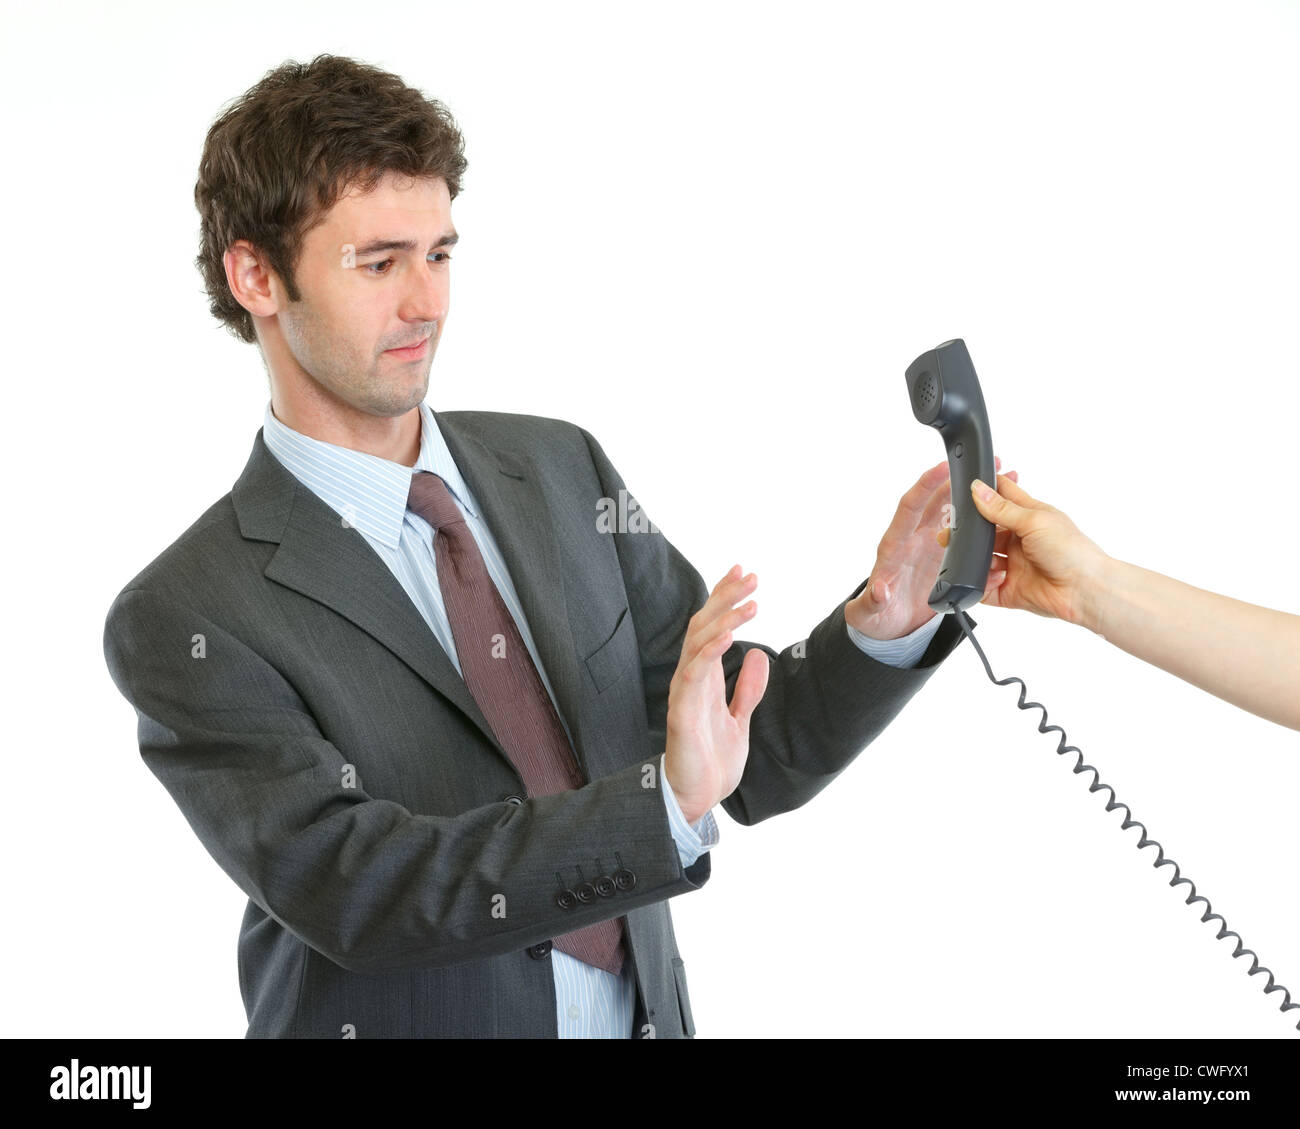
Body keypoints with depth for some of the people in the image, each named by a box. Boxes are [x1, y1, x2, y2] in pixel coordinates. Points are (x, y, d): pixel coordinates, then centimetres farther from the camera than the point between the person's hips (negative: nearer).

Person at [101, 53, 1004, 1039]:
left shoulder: (562, 470, 1)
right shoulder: (183, 621, -14)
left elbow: (752, 753, 1)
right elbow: (343, 883, -24)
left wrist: (885, 619, -17)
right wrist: (666, 802, -33)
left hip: (644, 1015, 4)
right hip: (407, 1020, -4)